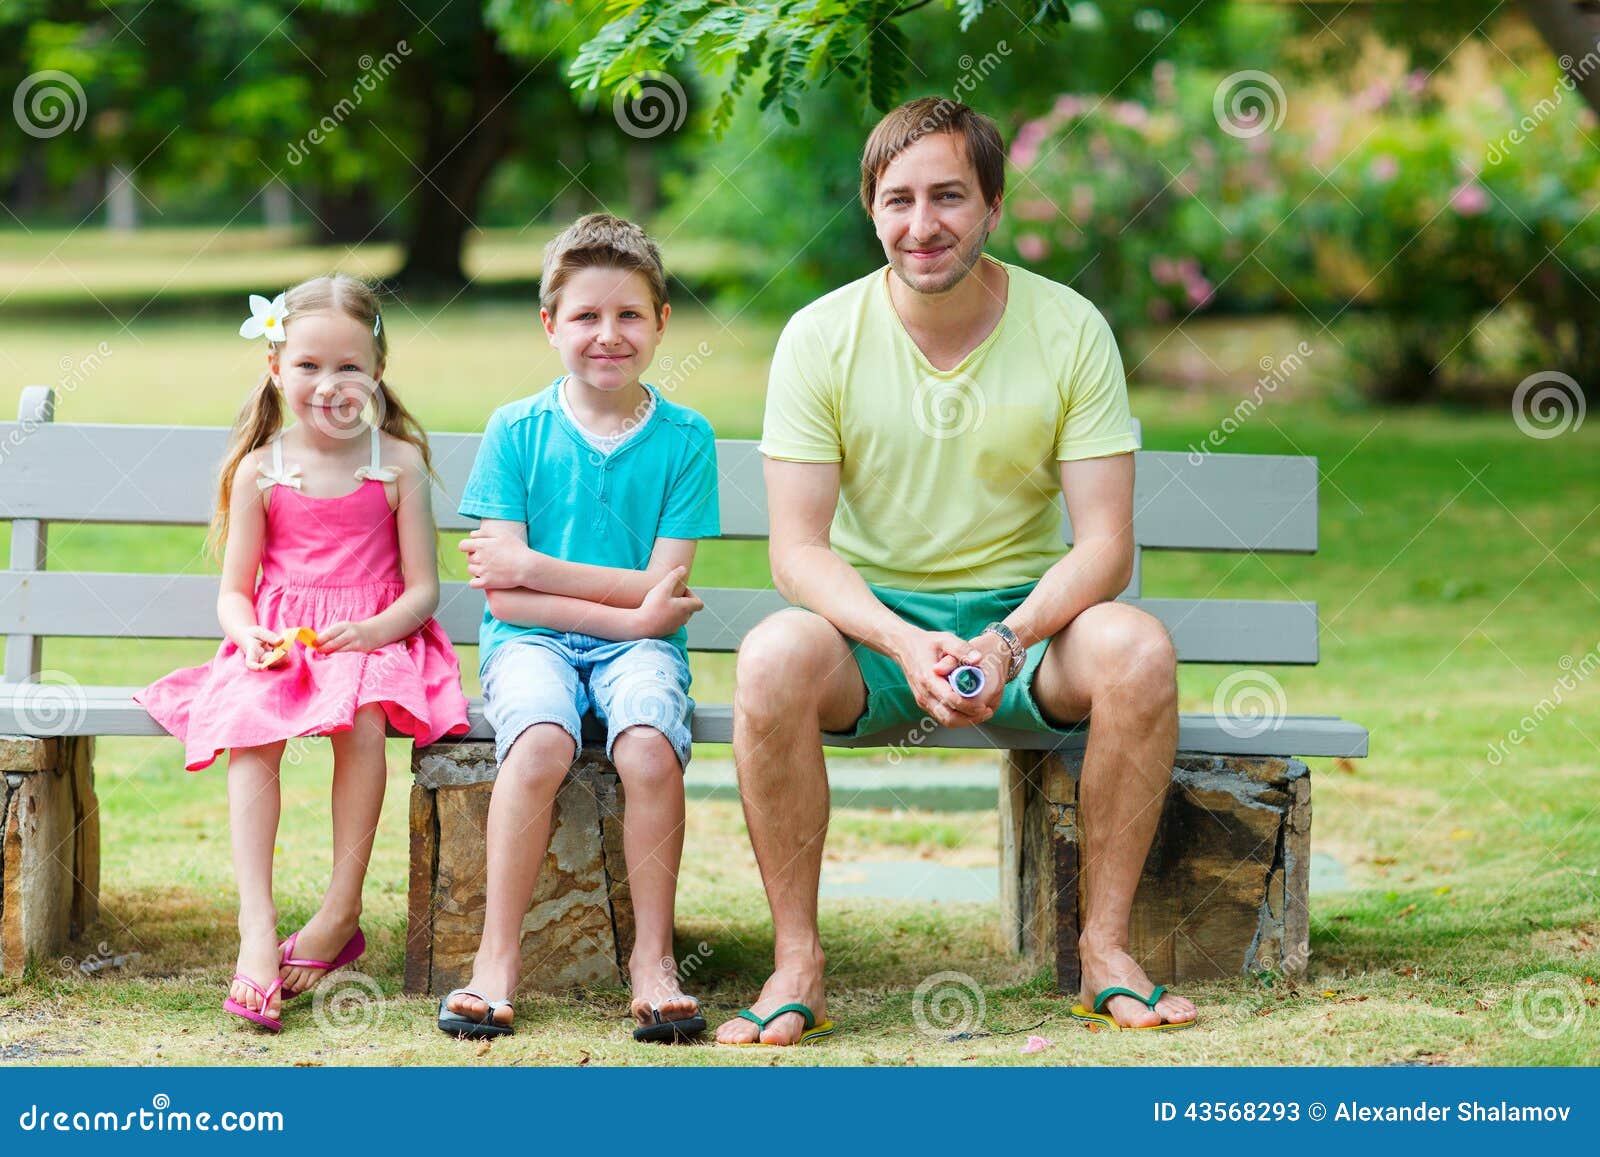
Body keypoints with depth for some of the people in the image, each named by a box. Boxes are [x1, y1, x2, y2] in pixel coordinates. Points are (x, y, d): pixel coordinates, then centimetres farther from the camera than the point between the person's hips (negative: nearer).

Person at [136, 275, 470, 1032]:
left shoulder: (398, 464, 1)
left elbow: (423, 589, 1)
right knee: (248, 728, -30)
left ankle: (341, 910, -23)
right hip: (277, 645, 1)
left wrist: (374, 631, -19)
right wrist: (252, 635, -15)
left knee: (364, 714, -34)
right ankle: (257, 927, -35)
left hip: (374, 638, -1)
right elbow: (234, 591, 8)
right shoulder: (259, 471, 5)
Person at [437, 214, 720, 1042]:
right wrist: (627, 612, -12)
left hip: (637, 644, 0)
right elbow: (505, 599, -3)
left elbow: (663, 586, -4)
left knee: (649, 747, -32)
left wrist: (529, 566, -9)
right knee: (540, 742, -33)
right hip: (531, 641, 0)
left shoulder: (684, 438, 5)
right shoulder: (516, 431, 4)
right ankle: (498, 958, -26)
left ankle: (652, 957, -20)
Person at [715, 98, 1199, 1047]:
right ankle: (797, 960, -22)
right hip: (873, 621, -1)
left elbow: (1105, 544, -9)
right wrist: (904, 644, -29)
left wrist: (1009, 641, -28)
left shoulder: (1069, 330, -5)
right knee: (774, 658, -34)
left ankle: (1107, 946, -17)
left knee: (1138, 648, -31)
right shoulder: (821, 338, -5)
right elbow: (798, 548, -10)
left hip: (1025, 618, 1)